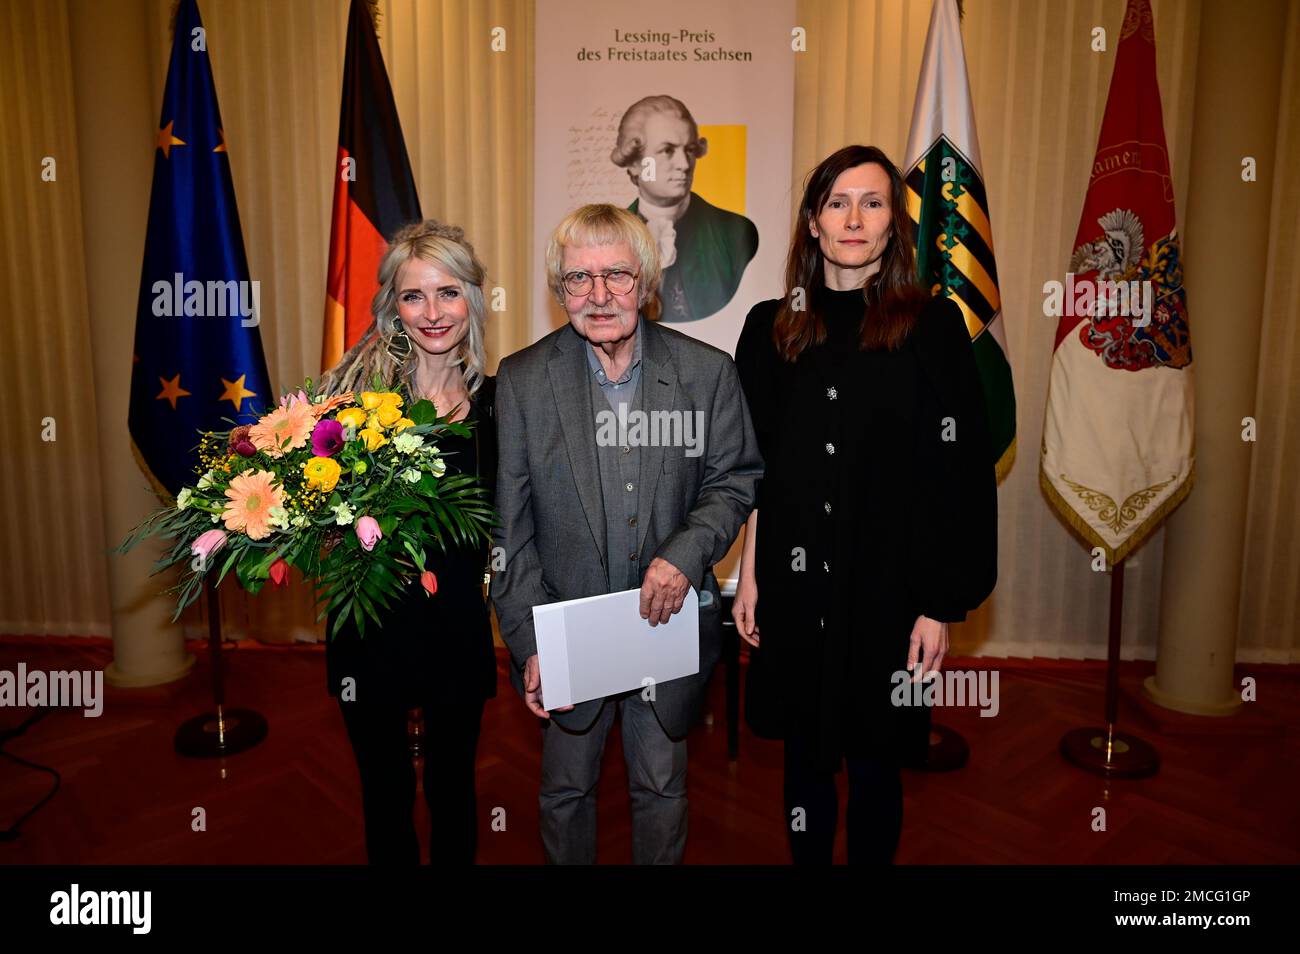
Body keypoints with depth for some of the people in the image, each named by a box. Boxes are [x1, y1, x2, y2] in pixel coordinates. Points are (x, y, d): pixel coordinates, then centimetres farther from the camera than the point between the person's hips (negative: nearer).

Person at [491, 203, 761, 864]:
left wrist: (686, 554, -17)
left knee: (662, 786, 21)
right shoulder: (522, 379, -8)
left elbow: (735, 480, 1)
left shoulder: (707, 371, -7)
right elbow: (508, 525, -7)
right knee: (565, 789, 20)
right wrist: (529, 641, -13)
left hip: (670, 624, 1)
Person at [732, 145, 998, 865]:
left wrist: (940, 606, -8)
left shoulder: (933, 327, -4)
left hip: (888, 586, -2)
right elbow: (754, 467, 7)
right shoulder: (773, 328, 4)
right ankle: (806, 854, 36)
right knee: (803, 752, 15)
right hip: (793, 583, 2)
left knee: (875, 761, 12)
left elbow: (956, 479, -5)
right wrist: (749, 574, 4)